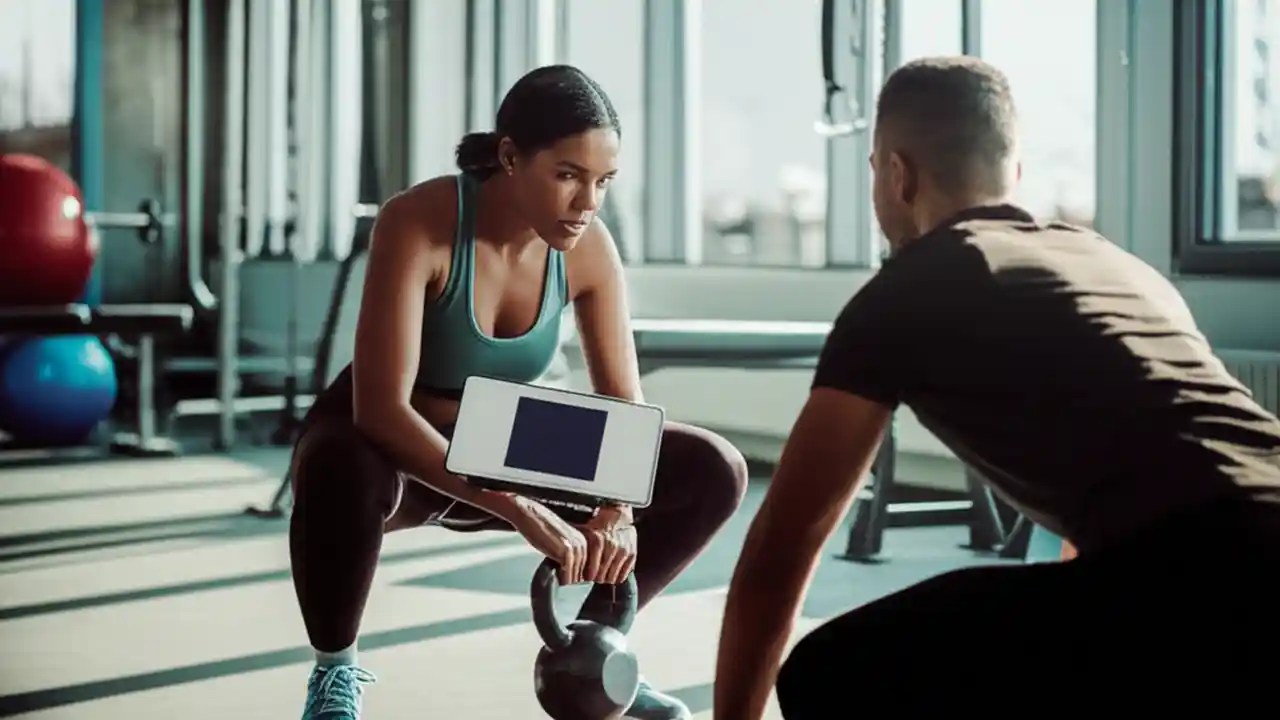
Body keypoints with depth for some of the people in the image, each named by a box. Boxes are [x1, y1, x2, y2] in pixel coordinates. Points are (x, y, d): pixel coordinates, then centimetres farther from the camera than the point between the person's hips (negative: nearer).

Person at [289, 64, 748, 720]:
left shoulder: (588, 248, -14)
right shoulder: (417, 224, -29)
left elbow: (624, 403, -9)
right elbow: (381, 409, -36)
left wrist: (618, 512, -30)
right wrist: (522, 512, -41)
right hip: (392, 451, -5)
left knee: (714, 472, -8)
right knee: (340, 472, -43)